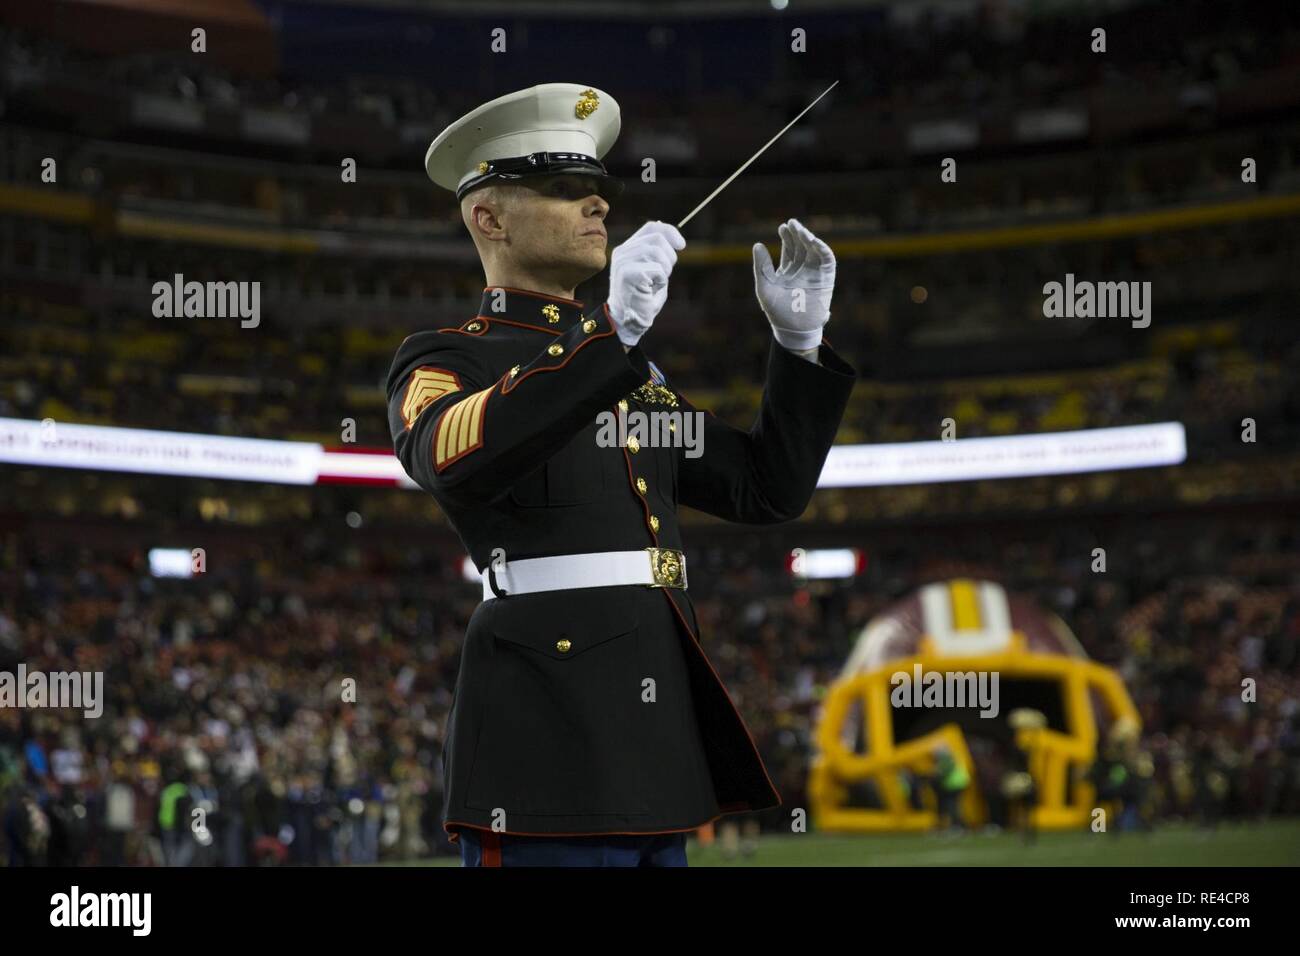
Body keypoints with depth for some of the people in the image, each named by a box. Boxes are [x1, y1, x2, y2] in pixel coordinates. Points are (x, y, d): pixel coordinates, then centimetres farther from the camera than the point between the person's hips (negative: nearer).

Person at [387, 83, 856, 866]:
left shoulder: (633, 372, 22)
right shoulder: (445, 362, -1)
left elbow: (769, 488, 22)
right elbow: (455, 457, -25)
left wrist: (799, 341, 10)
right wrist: (612, 335, -33)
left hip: (653, 745, 8)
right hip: (548, 744, -8)